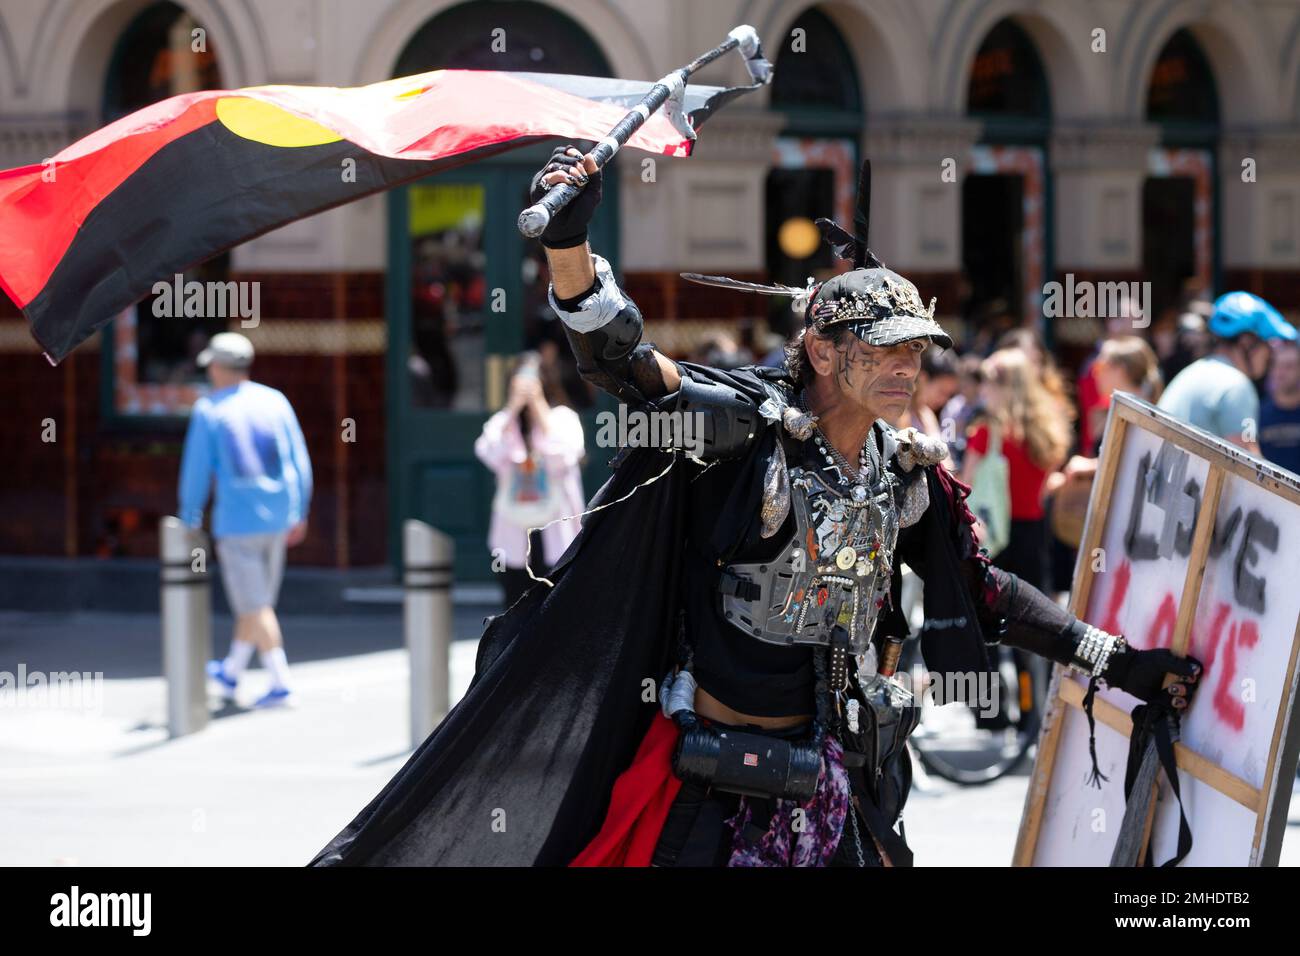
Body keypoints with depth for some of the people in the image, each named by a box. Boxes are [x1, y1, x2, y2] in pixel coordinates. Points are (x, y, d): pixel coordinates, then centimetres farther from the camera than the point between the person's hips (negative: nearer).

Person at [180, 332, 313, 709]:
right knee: (257, 600, 17)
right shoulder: (275, 401, 3)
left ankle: (281, 682, -7)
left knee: (254, 605, -1)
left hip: (237, 521, -5)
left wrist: (189, 522, 5)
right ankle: (231, 674, 33)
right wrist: (299, 514, 14)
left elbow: (195, 472, -7)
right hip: (278, 517, 5)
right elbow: (299, 461, 5)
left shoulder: (208, 411, -8)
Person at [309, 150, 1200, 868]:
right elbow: (623, 358, -28)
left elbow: (982, 591, 16)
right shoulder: (750, 425, -15)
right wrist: (569, 243, -45)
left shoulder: (909, 473, 3)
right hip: (706, 776, -5)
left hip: (836, 783, 6)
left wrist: (1113, 657, 15)